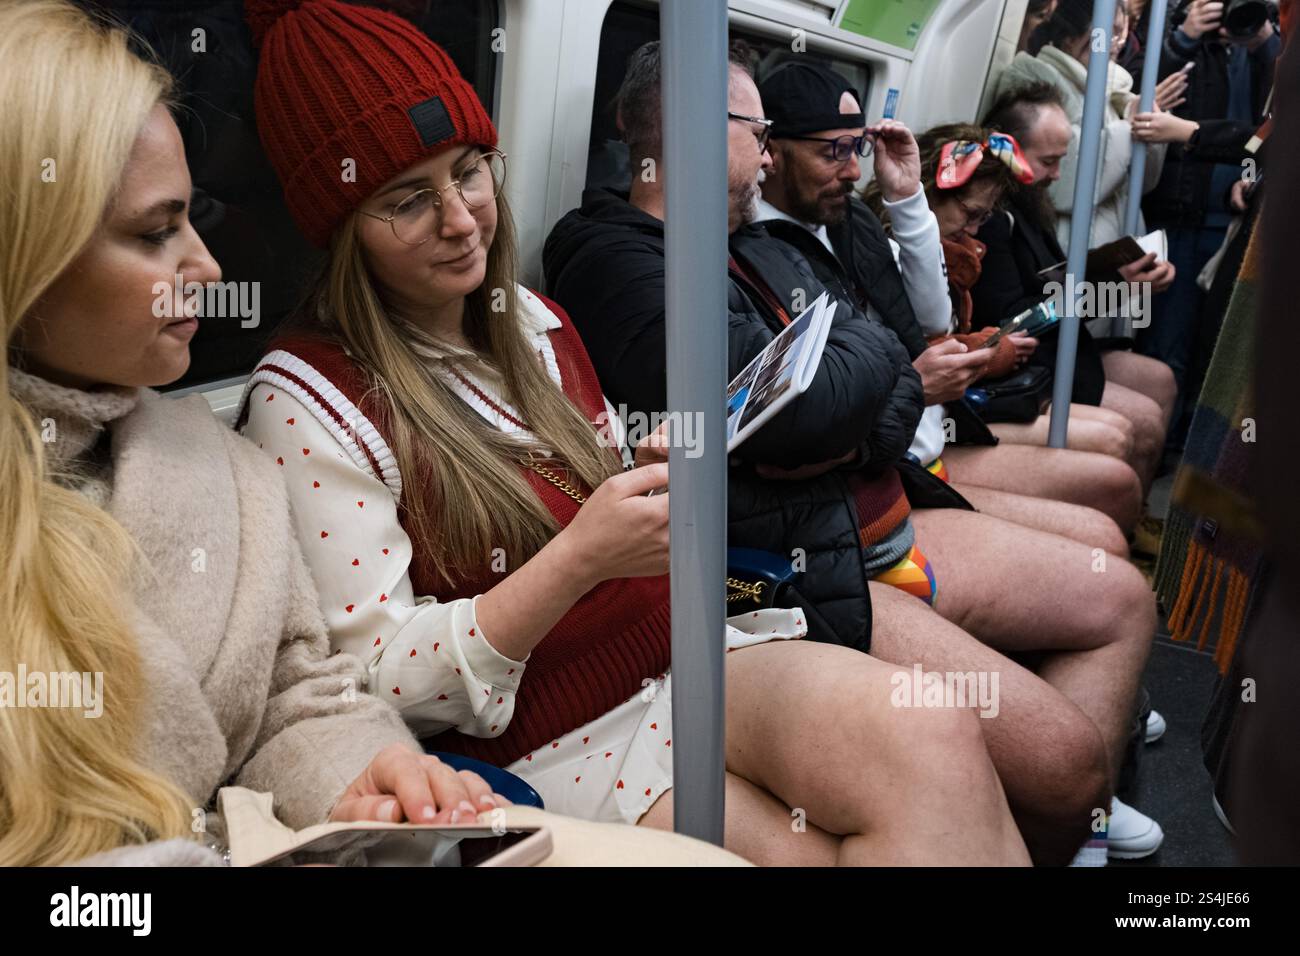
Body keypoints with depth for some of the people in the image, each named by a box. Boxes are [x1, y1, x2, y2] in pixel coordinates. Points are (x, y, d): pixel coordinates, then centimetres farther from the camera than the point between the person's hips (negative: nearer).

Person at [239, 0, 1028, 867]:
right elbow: (379, 681, -12)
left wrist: (665, 492, -2)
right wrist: (580, 558, -22)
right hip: (553, 745, -5)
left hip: (685, 649, 6)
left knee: (936, 743, -21)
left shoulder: (533, 322, 10)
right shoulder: (308, 402, -10)